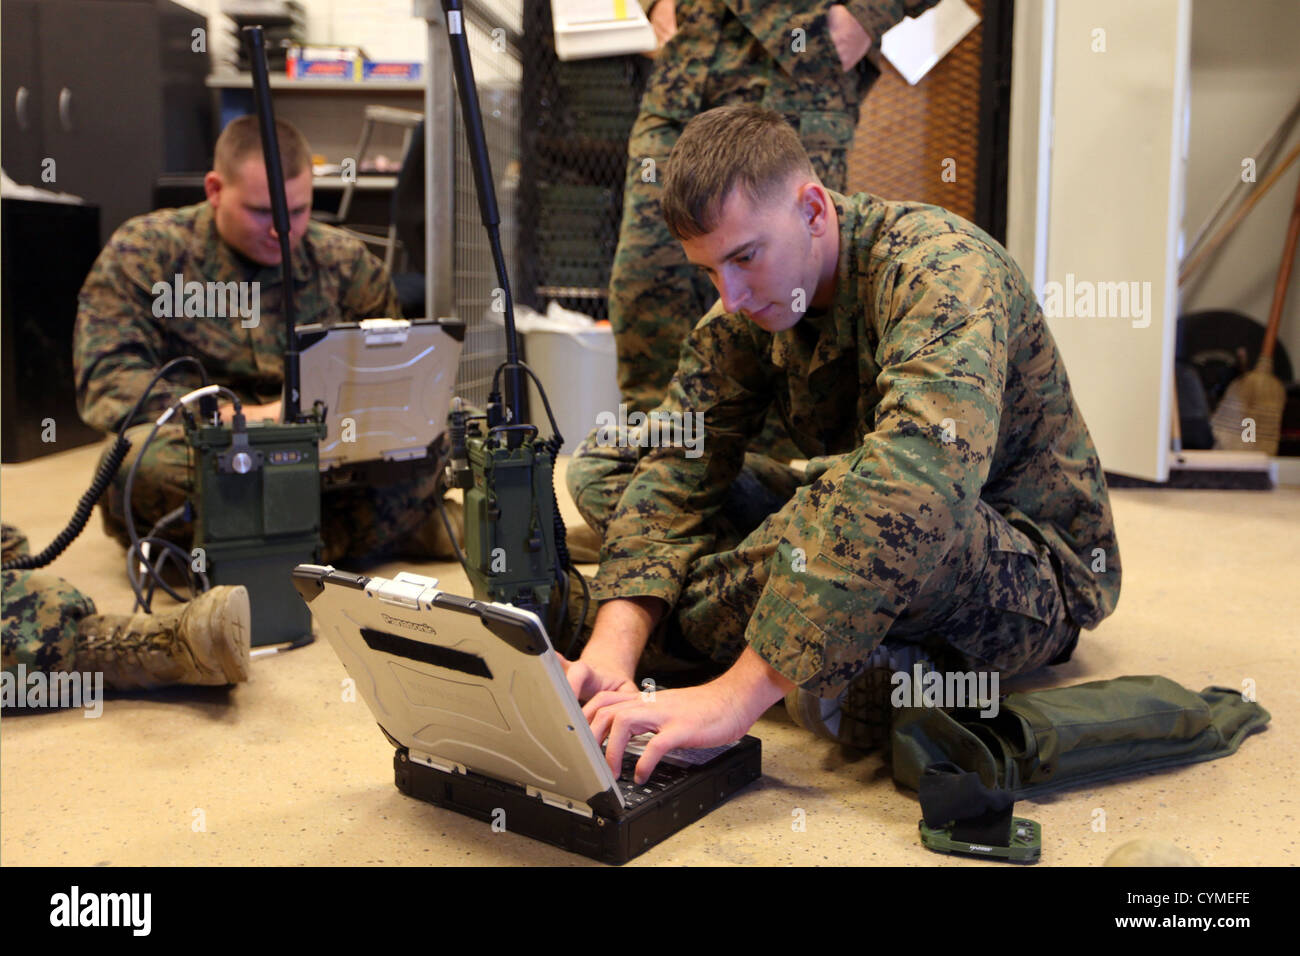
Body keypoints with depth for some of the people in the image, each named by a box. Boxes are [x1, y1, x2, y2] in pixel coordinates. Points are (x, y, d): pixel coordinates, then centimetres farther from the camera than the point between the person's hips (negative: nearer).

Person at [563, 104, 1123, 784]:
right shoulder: (743, 313, -4)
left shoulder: (939, 267, -26)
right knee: (604, 462, -1)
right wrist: (613, 648, -30)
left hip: (1033, 580, -7)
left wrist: (736, 694, -48)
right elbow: (678, 471, -12)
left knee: (879, 502, -43)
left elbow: (919, 483, -43)